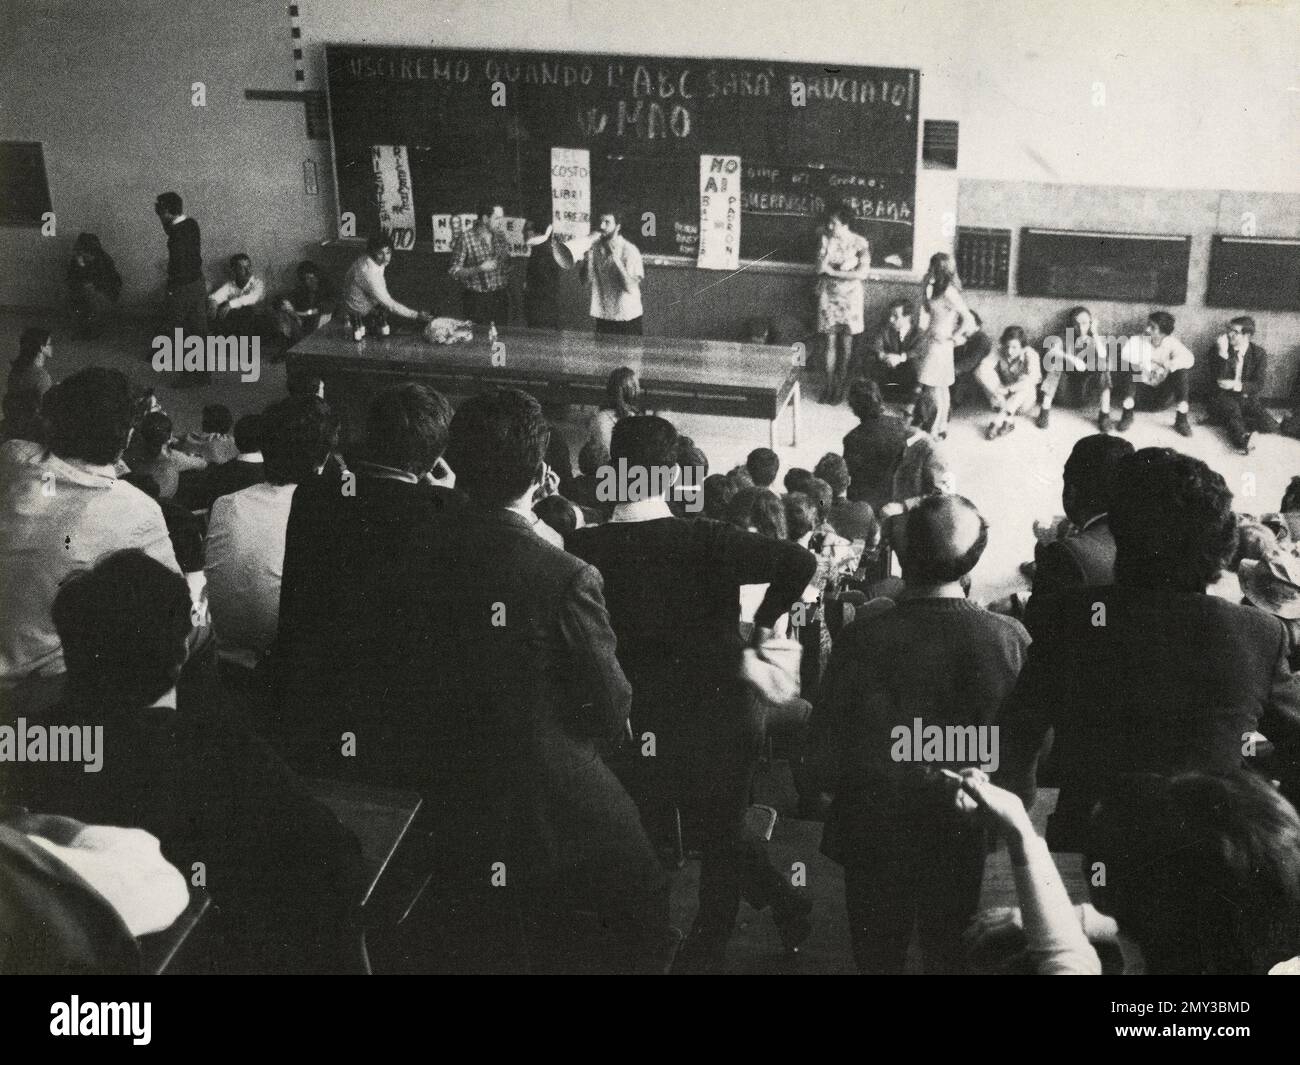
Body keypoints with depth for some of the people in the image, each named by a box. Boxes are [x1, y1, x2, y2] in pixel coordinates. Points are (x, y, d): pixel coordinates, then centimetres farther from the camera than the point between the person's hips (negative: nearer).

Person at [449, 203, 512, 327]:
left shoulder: (500, 236, 8)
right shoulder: (465, 238, -8)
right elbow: (455, 272, -9)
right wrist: (479, 269, -23)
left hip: (500, 297, 4)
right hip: (476, 298, -4)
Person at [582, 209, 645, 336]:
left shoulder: (630, 250, -12)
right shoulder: (595, 248, 2)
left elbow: (630, 287, -19)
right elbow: (585, 281, -1)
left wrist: (616, 259, -25)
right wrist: (587, 257, -15)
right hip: (602, 316, 4)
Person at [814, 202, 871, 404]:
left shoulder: (860, 243, -9)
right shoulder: (826, 240, 0)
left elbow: (862, 274, -17)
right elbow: (820, 268, -5)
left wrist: (833, 271, -16)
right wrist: (830, 243, -10)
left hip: (850, 296, -2)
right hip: (828, 295, 2)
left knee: (846, 342, 4)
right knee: (830, 342, 3)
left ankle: (841, 385, 13)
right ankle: (829, 385, 9)